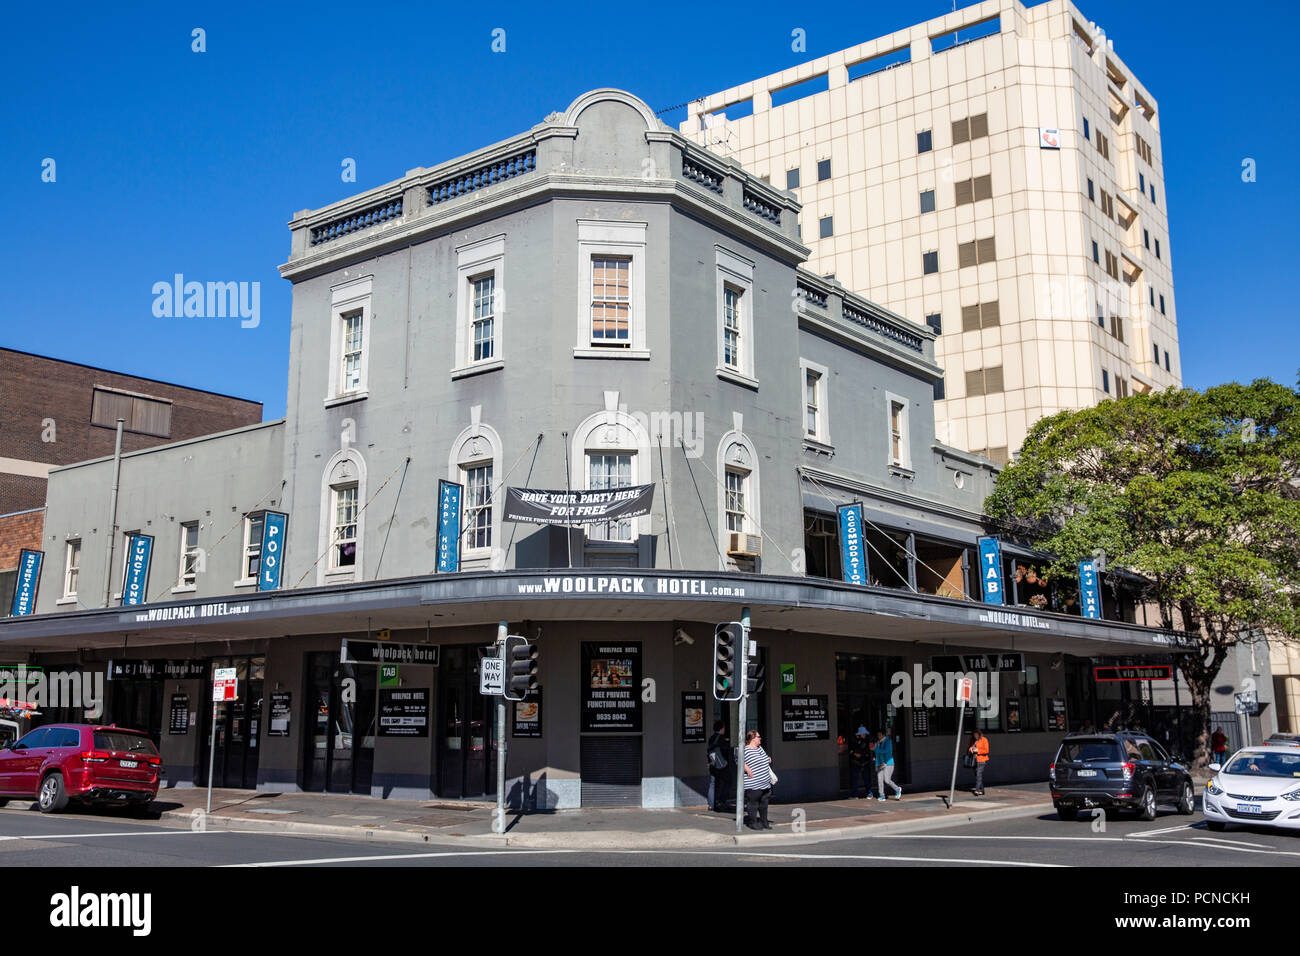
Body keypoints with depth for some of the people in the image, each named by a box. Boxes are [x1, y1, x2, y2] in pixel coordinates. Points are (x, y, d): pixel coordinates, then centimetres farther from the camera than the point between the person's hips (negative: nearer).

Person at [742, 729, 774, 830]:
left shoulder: (760, 748, 16)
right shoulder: (746, 750, -12)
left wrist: (768, 760, 14)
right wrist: (748, 770, -25)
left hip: (765, 782, 9)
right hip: (753, 784, -8)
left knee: (764, 802, 13)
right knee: (753, 803, -2)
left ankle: (764, 822, 22)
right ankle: (753, 822, 6)